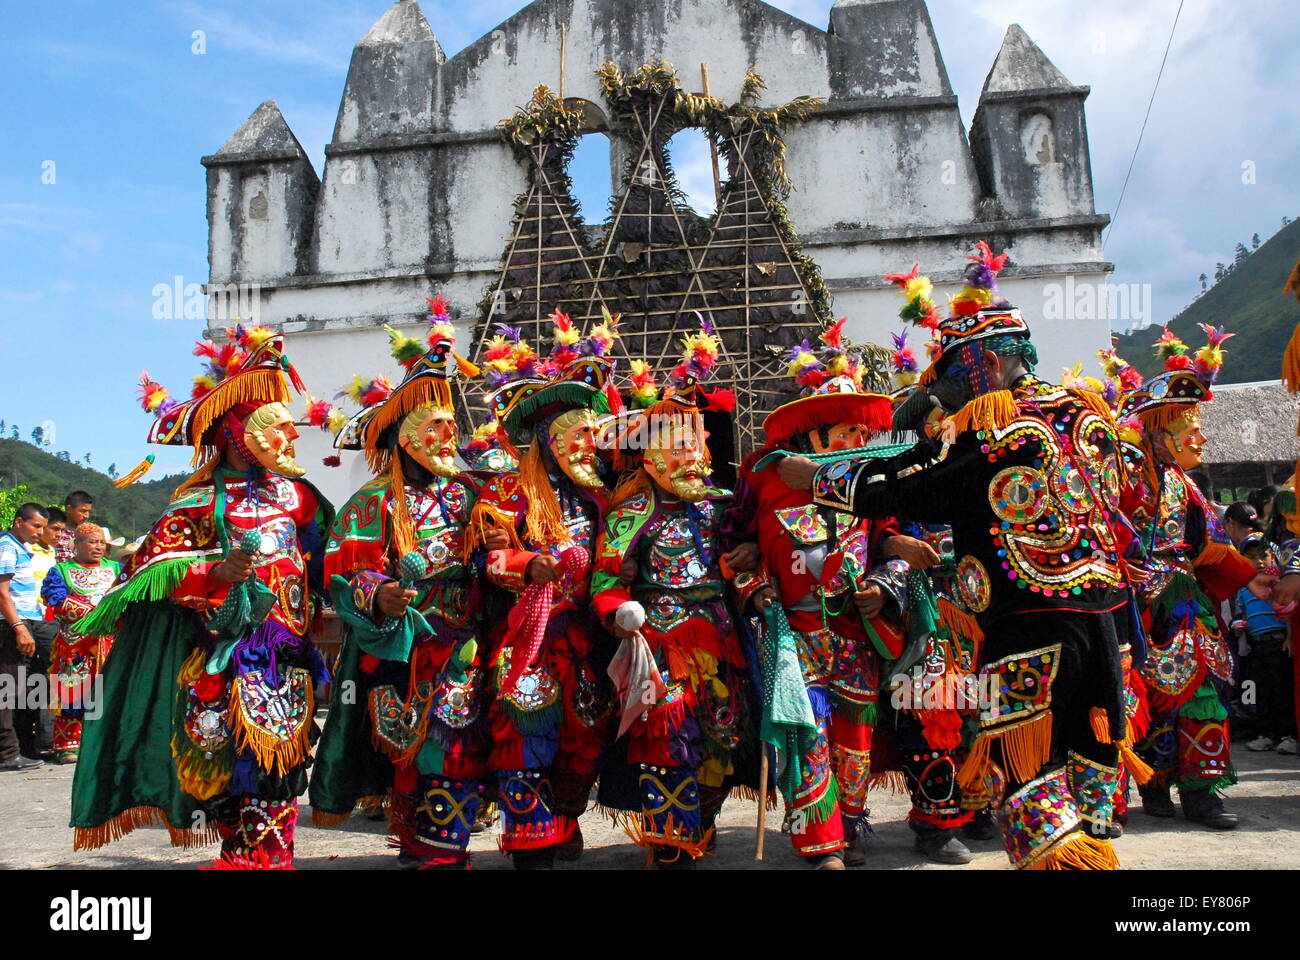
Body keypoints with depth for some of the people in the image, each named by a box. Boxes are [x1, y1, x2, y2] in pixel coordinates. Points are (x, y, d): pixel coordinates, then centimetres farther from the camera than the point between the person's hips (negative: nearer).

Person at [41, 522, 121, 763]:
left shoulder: (116, 569, 17)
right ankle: (68, 746, 2)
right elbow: (57, 602, -7)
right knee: (72, 694, -5)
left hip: (111, 642, 2)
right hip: (75, 643, -2)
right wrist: (97, 611, -15)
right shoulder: (61, 571, 8)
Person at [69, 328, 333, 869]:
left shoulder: (295, 494, 12)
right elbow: (154, 565, -8)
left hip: (289, 652, 4)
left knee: (284, 753, 3)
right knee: (234, 757, -3)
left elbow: (318, 557, 24)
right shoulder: (204, 501, -2)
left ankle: (274, 855, 12)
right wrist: (212, 574, -23)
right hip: (229, 652, -3)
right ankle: (240, 853, 12)